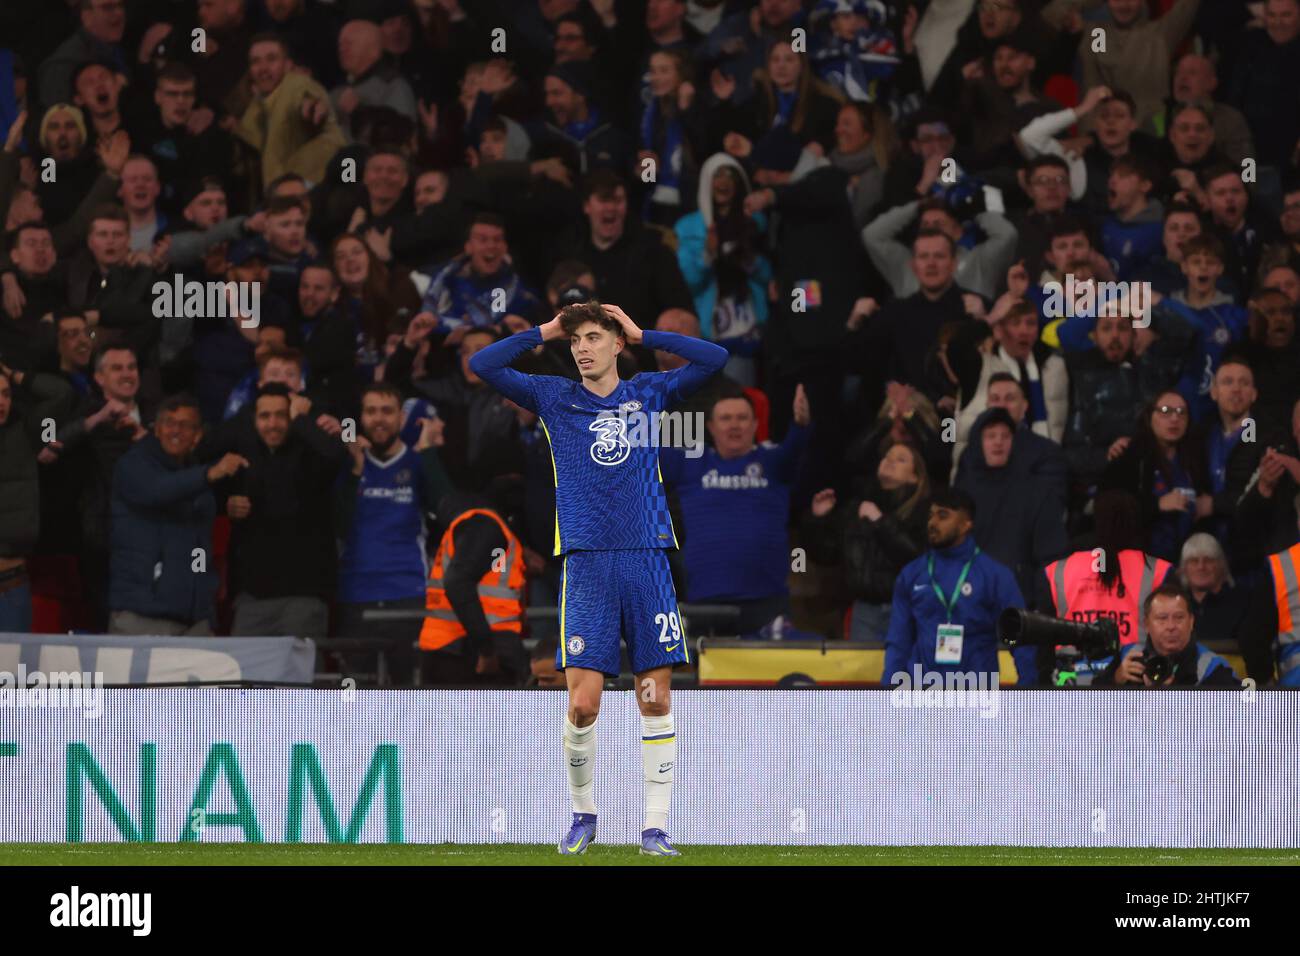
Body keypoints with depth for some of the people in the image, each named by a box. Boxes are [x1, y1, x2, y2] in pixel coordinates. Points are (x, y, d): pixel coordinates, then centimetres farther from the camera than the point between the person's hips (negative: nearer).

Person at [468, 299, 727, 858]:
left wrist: (642, 335, 8)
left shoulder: (649, 393, 12)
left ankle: (655, 827, 4)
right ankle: (583, 814, 10)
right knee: (583, 703, -8)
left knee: (655, 699, -1)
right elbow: (482, 365, 5)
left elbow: (714, 359, 6)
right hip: (586, 562, -1)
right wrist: (546, 331, 7)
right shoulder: (554, 398, 10)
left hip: (647, 560, 1)